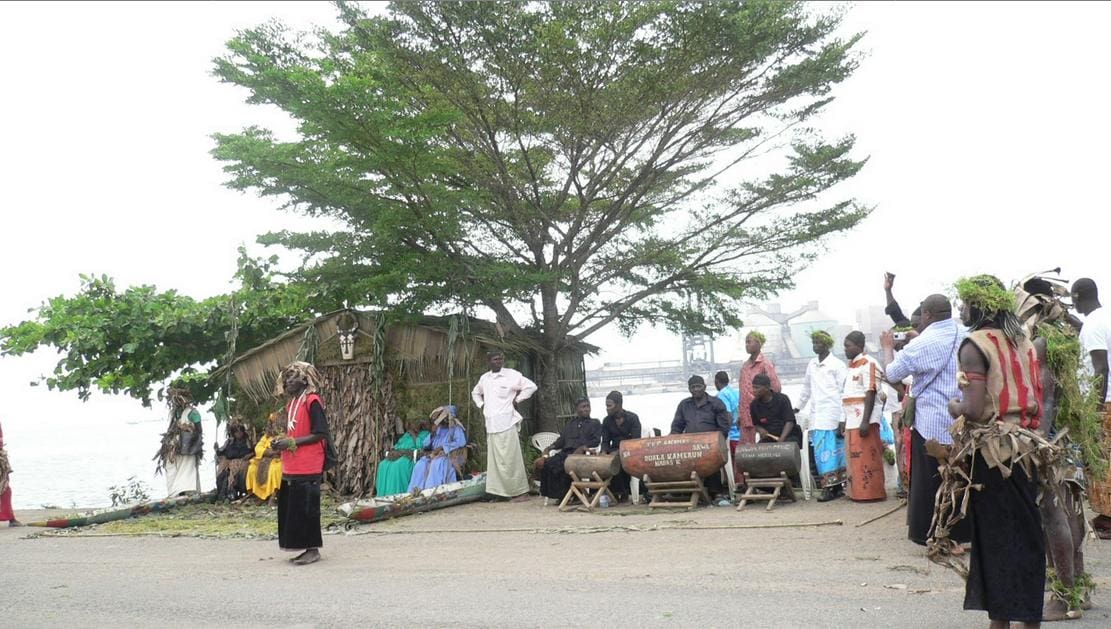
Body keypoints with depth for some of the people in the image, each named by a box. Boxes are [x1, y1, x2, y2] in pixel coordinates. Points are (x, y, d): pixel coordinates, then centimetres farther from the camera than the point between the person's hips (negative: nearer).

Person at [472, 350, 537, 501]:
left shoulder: (512, 374, -4)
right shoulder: (484, 378, 14)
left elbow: (531, 386, -7)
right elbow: (475, 392, 32)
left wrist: (517, 400, -7)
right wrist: (481, 405, 15)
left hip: (507, 423, -6)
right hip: (491, 425, 6)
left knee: (511, 459, -7)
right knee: (494, 459, 7)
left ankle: (521, 491, -3)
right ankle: (500, 491, 13)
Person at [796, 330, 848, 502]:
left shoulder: (837, 365, -4)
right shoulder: (812, 364, 14)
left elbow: (843, 392, -6)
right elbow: (806, 388, 25)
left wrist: (842, 420, -9)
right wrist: (799, 407, 29)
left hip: (832, 416, -6)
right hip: (816, 417, 6)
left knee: (828, 451, -8)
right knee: (821, 453, 3)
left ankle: (830, 488, -5)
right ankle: (836, 487, 9)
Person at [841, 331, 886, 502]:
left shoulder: (868, 363, -9)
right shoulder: (851, 366, 18)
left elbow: (871, 393, -16)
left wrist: (865, 421, -22)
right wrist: (844, 420, 18)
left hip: (864, 419, -9)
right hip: (852, 420, 9)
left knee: (866, 457, -6)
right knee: (855, 457, 10)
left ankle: (871, 492, -1)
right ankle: (858, 491, 16)